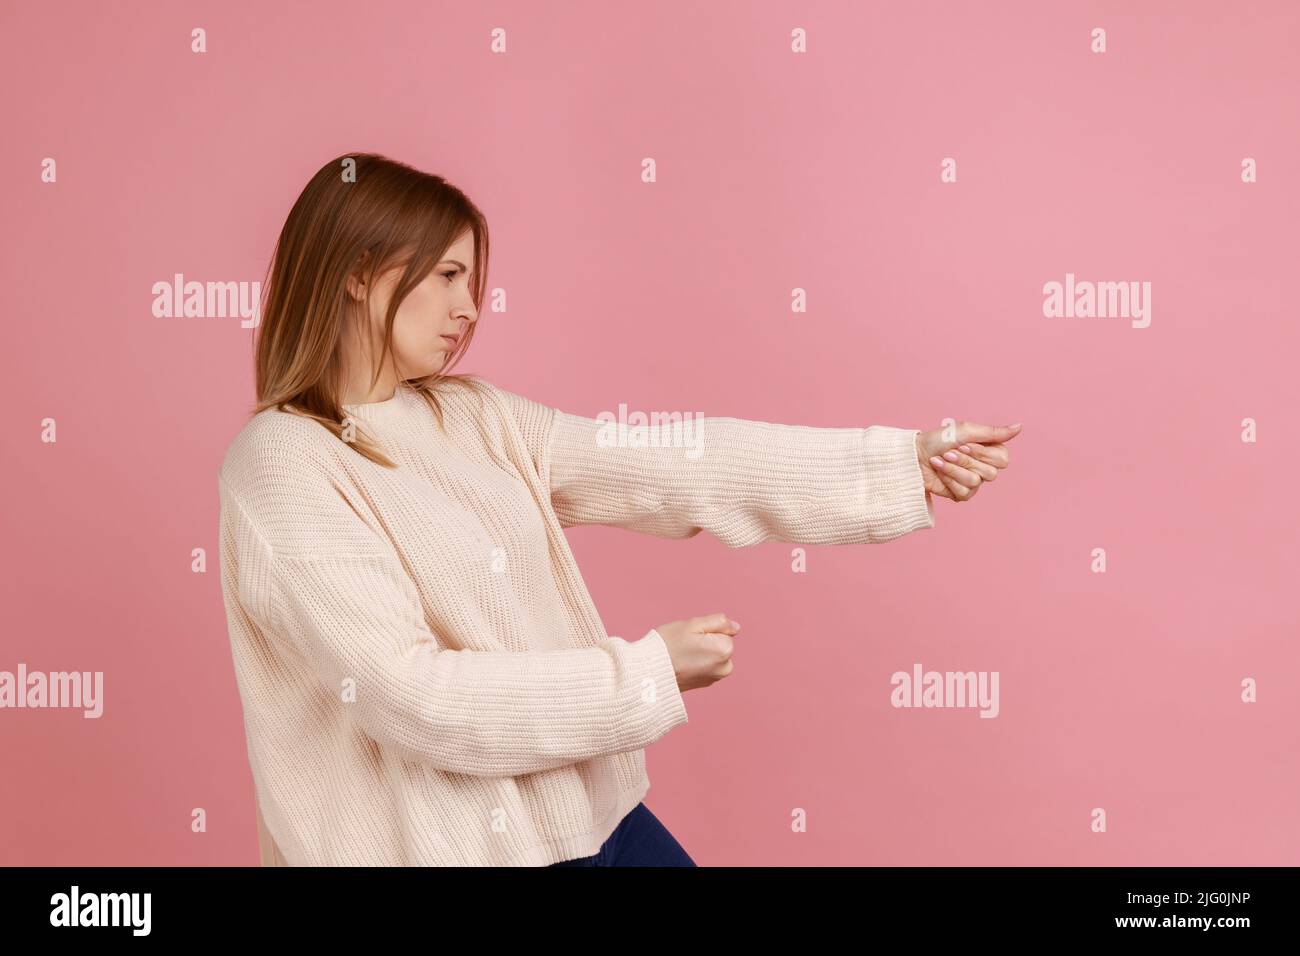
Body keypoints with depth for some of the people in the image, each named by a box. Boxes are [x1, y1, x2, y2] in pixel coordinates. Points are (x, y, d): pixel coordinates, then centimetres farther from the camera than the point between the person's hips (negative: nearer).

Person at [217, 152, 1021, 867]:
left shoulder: (471, 417, 4)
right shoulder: (283, 466, -15)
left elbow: (680, 468, -1)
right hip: (441, 842, -6)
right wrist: (646, 673, -18)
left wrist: (903, 465, -6)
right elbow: (410, 694, -21)